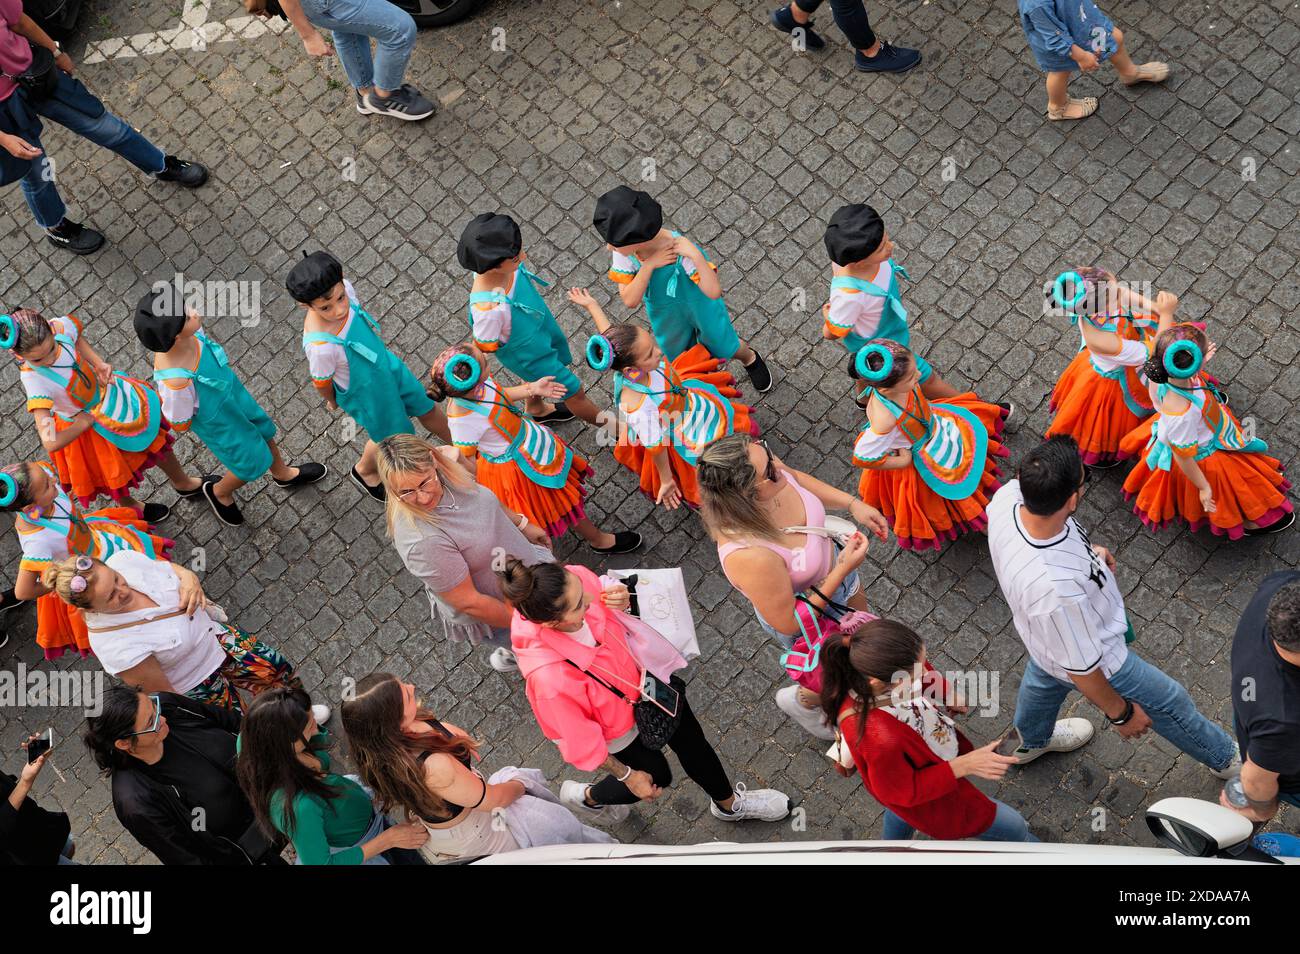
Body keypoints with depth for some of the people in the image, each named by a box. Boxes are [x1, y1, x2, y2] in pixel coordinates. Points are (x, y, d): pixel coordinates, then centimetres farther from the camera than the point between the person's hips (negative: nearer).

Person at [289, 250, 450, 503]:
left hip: (385, 363, 5)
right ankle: (364, 472, 54)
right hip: (366, 393, -5)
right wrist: (332, 401, 0)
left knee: (426, 407, 25)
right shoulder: (320, 346, -44)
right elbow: (322, 383, -22)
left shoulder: (343, 288, -27)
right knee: (391, 437, 21)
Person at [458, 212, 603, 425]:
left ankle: (536, 410, 67)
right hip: (526, 354, -6)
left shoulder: (505, 263, -28)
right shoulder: (488, 309, -47)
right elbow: (484, 348, -27)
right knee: (573, 391, 15)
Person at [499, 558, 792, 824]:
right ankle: (587, 798, 54)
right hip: (614, 729, -5)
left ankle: (729, 804, 57)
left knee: (692, 739, 25)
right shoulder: (549, 679, -46)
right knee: (656, 774, 23)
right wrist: (627, 775, -10)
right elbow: (580, 741, -26)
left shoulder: (574, 579, -33)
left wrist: (620, 600, -29)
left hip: (637, 675, 5)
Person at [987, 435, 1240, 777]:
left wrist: (1086, 551, -5)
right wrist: (1120, 713, -11)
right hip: (1098, 656, -6)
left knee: (1042, 674, 38)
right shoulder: (1056, 590, -49)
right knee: (1168, 702, 21)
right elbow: (1081, 668, -30)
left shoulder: (1008, 496, -32)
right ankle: (1226, 759, 51)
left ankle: (1032, 741, 70)